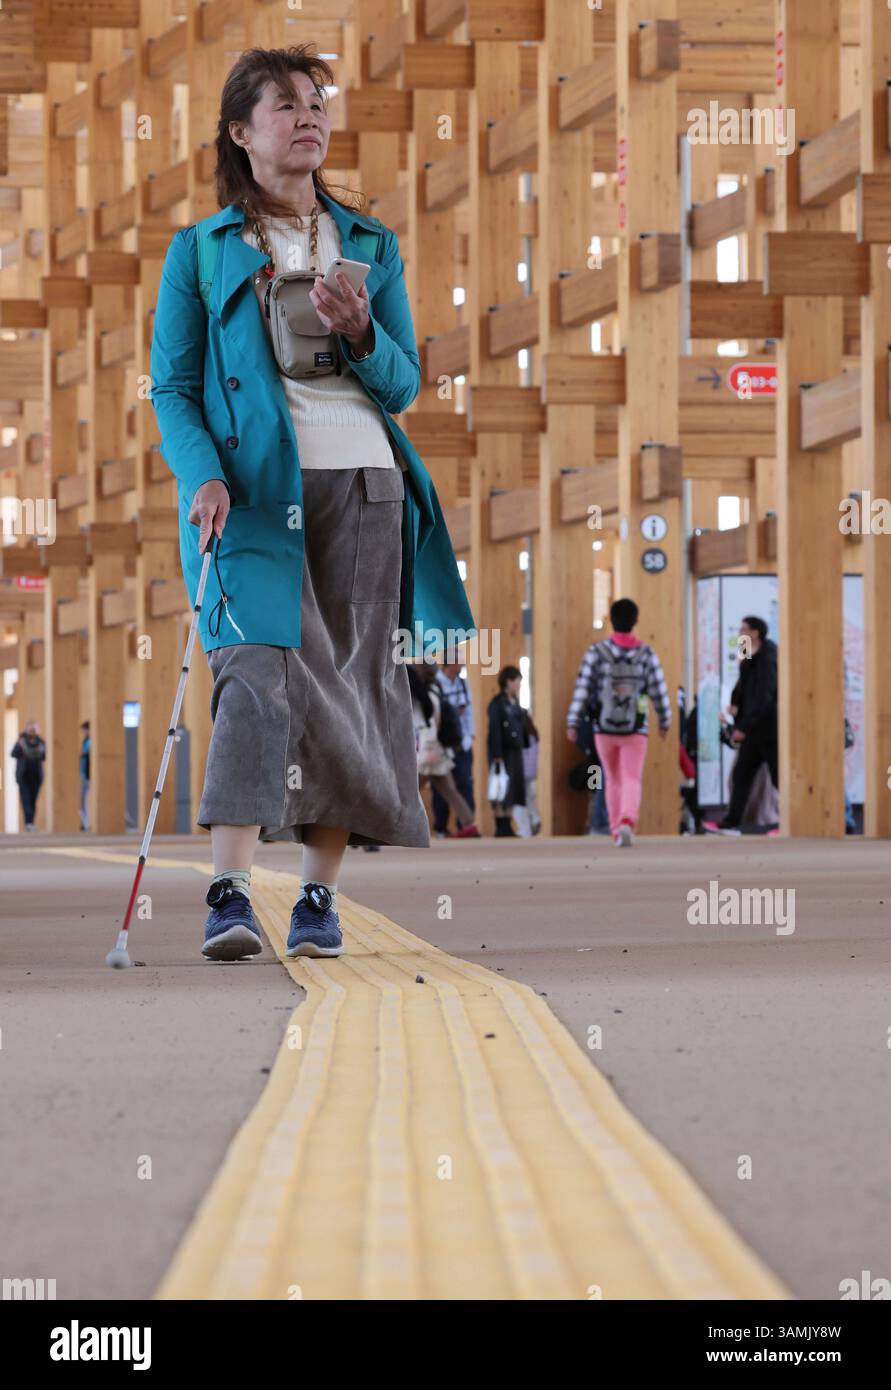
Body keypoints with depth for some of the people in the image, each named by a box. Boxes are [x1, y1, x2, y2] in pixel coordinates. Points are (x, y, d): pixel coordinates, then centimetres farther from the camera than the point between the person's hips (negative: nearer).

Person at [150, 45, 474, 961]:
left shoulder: (370, 245, 16)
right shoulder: (200, 250, 10)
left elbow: (403, 384, 13)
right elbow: (171, 386, 5)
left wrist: (359, 336, -9)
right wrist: (204, 476, -13)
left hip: (361, 483, 3)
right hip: (254, 490, -3)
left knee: (349, 685, -1)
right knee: (259, 670, -19)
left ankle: (320, 896, 5)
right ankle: (230, 895, -25)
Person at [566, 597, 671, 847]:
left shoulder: (596, 652, -4)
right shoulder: (646, 654, -3)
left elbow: (582, 689, -9)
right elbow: (659, 691, 0)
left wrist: (572, 723, -7)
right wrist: (665, 721, 15)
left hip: (604, 728, 1)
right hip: (634, 730, -1)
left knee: (614, 780, 18)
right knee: (632, 781, -4)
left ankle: (616, 831, 21)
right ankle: (627, 823, -29)